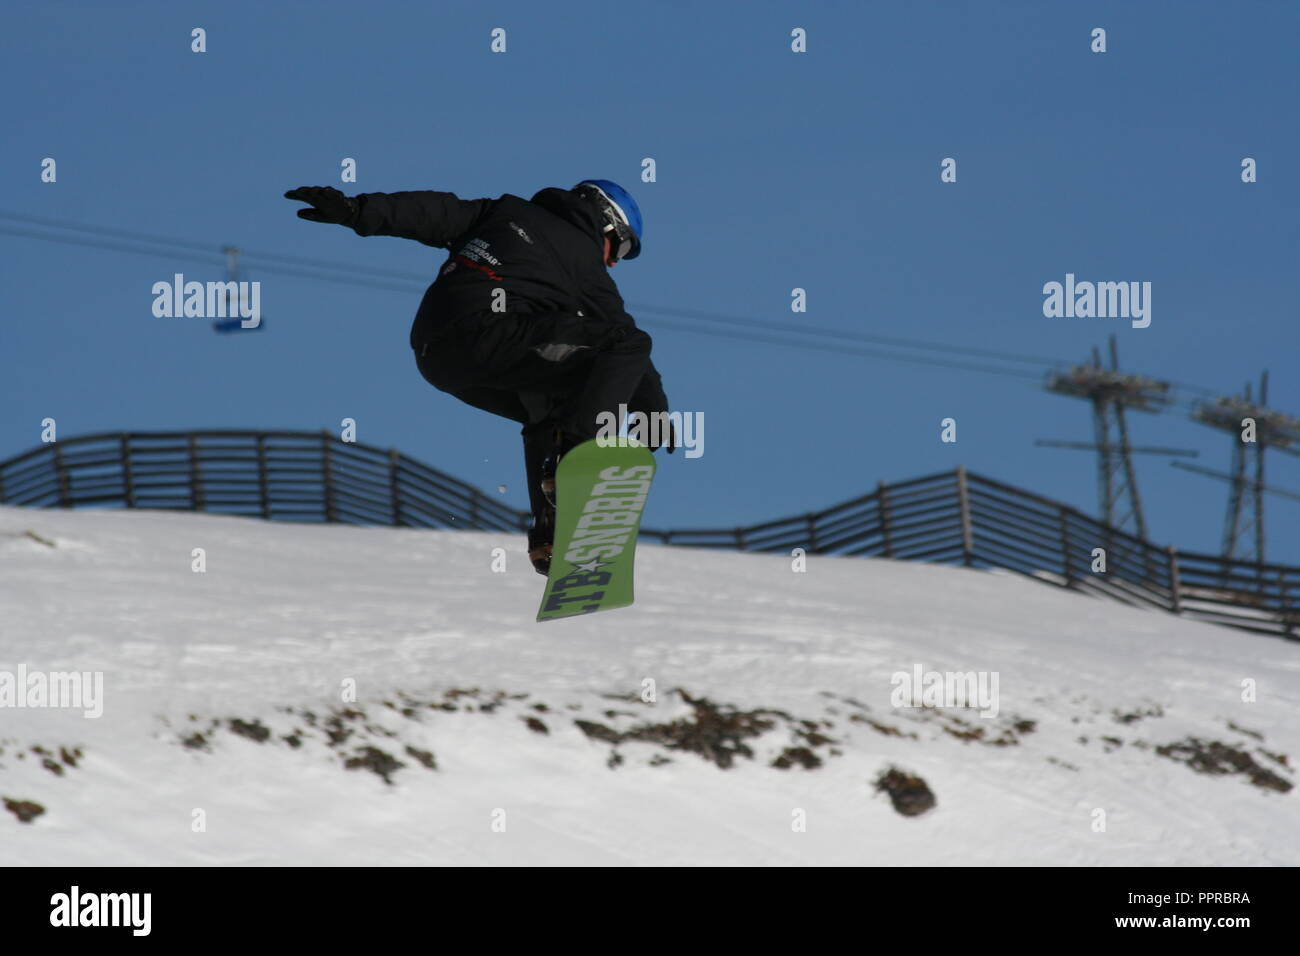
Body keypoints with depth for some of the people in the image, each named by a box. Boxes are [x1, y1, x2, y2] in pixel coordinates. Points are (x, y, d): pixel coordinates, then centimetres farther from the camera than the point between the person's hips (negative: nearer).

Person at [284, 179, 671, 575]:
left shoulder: (506, 212, 27)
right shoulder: (586, 263, 13)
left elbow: (438, 214, 17)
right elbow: (624, 337, 15)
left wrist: (359, 211, 11)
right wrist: (657, 411, 25)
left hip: (435, 357, 7)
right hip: (487, 334, -7)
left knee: (545, 409, 29)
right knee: (626, 347, -6)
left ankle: (547, 531, 19)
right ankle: (574, 451, -23)